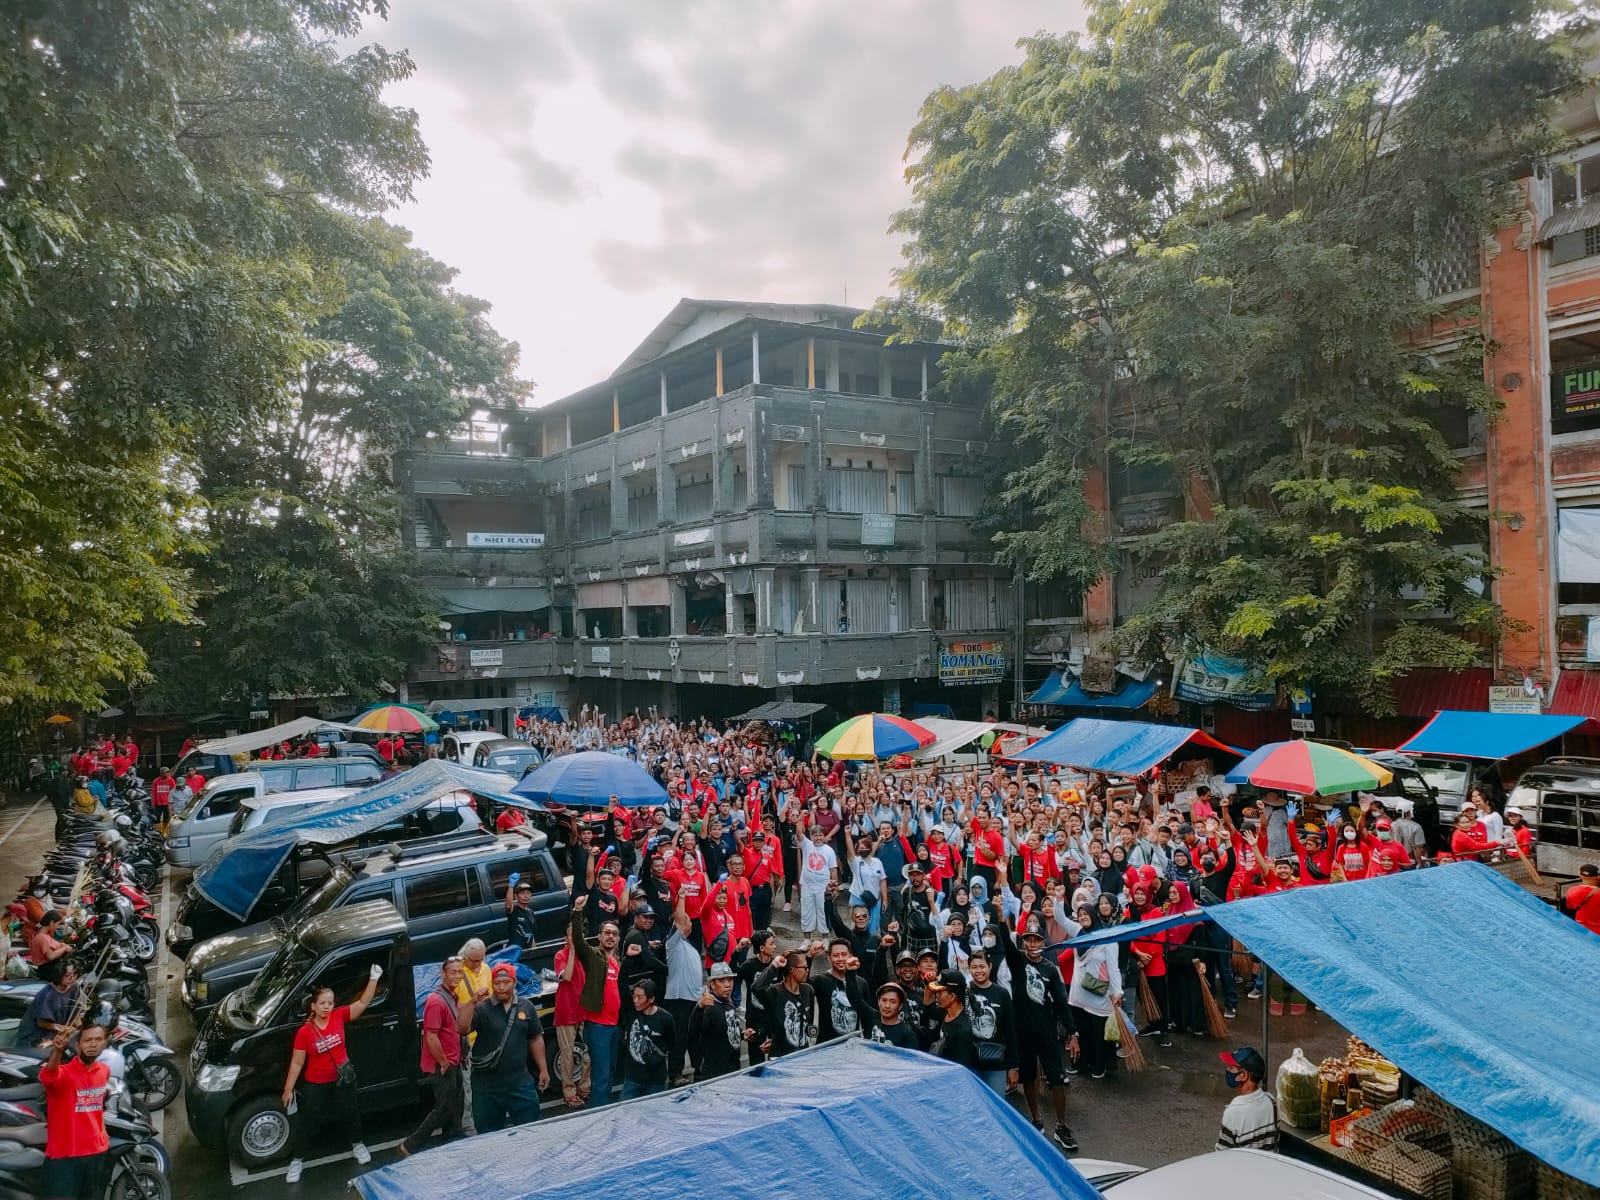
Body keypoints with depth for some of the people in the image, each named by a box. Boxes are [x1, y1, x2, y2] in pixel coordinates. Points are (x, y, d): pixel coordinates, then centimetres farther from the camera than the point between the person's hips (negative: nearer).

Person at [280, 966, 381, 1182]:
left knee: (349, 1113, 20)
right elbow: (297, 1063, -10)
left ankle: (357, 1145, 43)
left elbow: (363, 1002, -16)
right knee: (308, 1122, 11)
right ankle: (298, 1160, 32)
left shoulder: (339, 1017, -13)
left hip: (343, 1080, 2)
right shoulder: (304, 1032, -18)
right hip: (315, 1085, -2)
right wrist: (288, 1089, -6)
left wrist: (373, 979, -28)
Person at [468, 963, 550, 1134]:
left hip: (520, 1083, 2)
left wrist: (543, 1070, 9)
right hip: (487, 1087, -2)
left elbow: (536, 1039, 10)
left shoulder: (526, 1007, 3)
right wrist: (472, 1002, -34)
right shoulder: (481, 1009, -7)